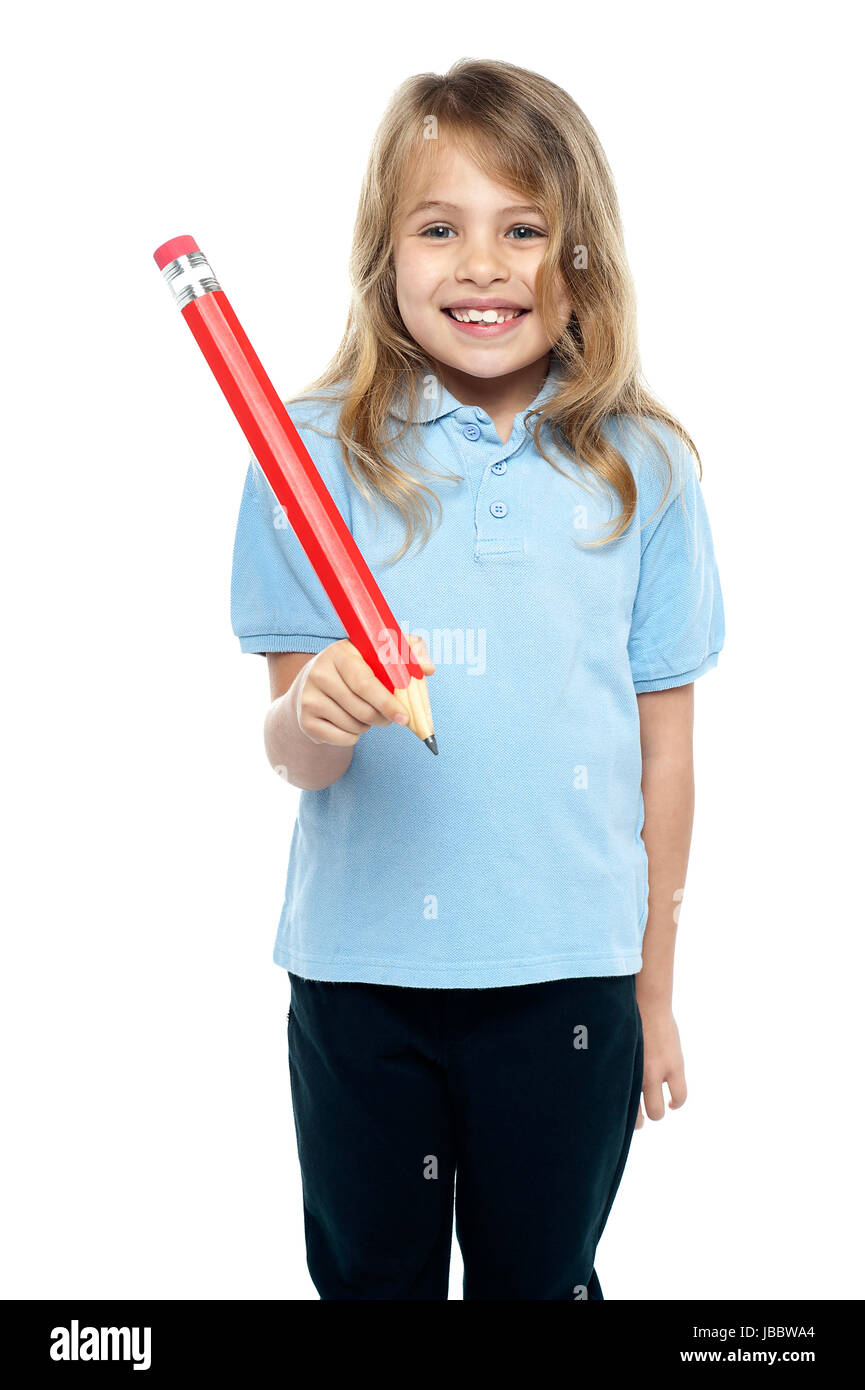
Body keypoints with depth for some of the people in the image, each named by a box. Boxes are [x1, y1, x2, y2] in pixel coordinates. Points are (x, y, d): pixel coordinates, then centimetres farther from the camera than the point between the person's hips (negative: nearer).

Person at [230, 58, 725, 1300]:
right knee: (370, 1275, 15)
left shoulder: (643, 469, -3)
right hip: (358, 968, 0)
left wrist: (653, 992, 7)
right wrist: (316, 719, -30)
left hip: (567, 972, 1)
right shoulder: (315, 453, -5)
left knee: (542, 1277, 15)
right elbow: (289, 750, -6)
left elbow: (664, 747, 3)